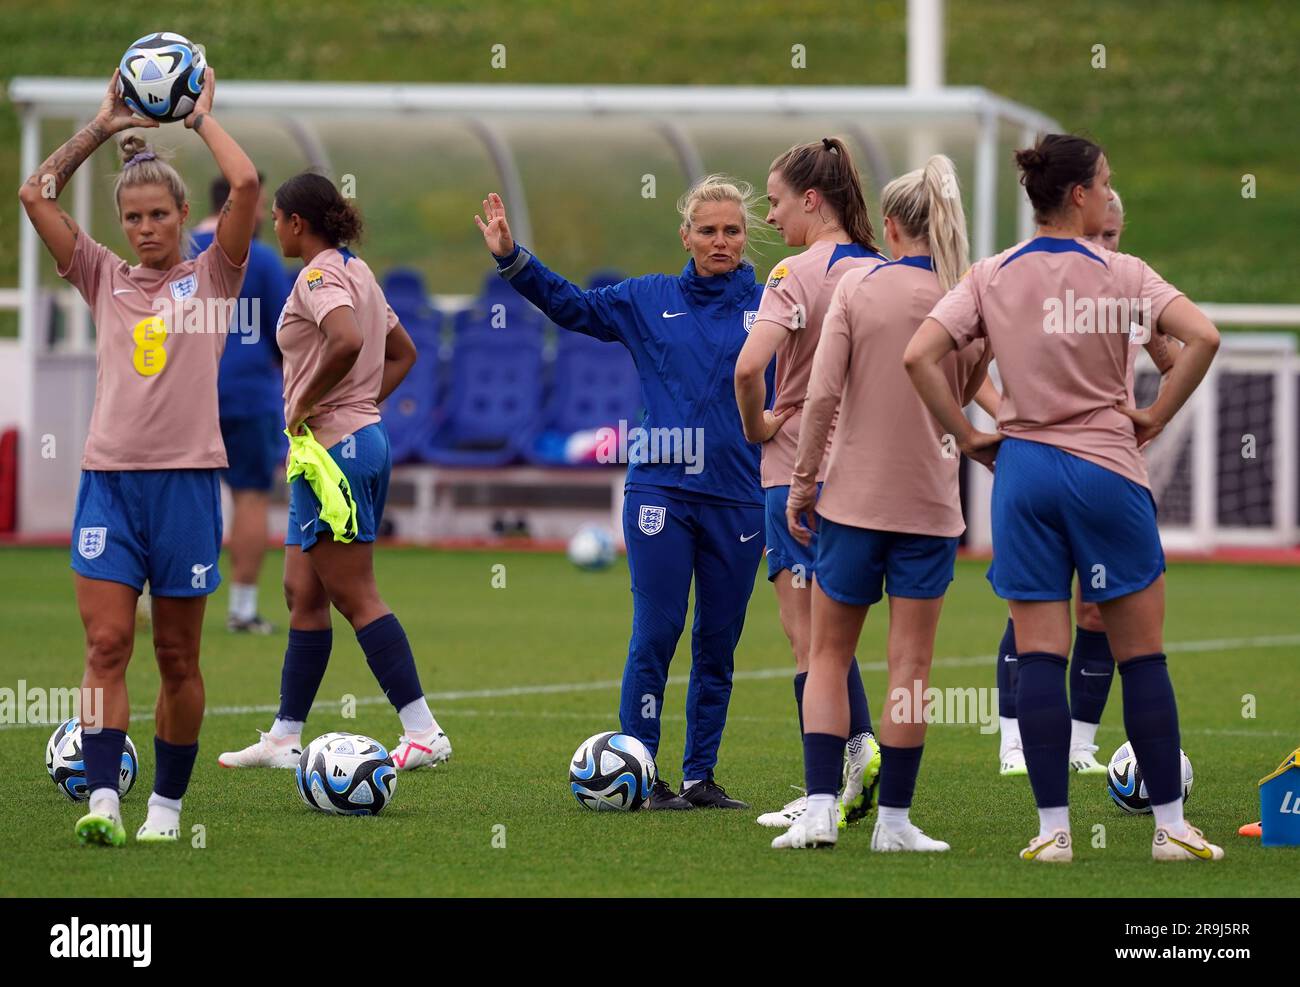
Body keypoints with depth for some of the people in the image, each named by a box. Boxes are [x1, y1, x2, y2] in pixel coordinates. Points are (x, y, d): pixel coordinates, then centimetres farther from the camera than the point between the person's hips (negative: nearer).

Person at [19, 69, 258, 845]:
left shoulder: (210, 277, 7)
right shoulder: (105, 279, 13)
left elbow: (246, 184, -6)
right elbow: (36, 195, 8)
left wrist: (201, 116, 7)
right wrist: (103, 127, 10)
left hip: (187, 476, -2)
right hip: (110, 476, 2)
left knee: (178, 655, 5)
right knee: (106, 644, -9)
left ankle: (169, 803, 14)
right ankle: (103, 797, -13)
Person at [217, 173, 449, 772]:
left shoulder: (318, 277, -14)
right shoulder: (357, 272, 16)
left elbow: (347, 342, -33)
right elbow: (404, 353, 23)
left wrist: (306, 403, -20)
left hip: (332, 446, -10)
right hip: (364, 436, 10)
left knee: (354, 596, -8)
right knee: (303, 592, 12)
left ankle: (423, 732, -9)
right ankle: (284, 738, 16)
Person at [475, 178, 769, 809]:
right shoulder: (649, 301, 8)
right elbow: (570, 305, 13)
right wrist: (511, 258, 4)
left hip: (739, 497, 1)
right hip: (660, 490, -1)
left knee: (719, 642, 6)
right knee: (655, 633, -6)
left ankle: (700, 776, 14)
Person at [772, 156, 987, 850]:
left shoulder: (858, 287, -5)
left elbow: (822, 394, -9)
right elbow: (967, 394, 9)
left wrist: (802, 482, -2)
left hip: (853, 497, -1)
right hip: (929, 504, 1)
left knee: (829, 655, 9)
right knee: (910, 665, 4)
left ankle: (821, 807, -1)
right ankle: (893, 819, 4)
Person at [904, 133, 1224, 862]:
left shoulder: (992, 277, 3)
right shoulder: (1118, 274, -5)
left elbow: (920, 356, -5)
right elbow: (1203, 337, -18)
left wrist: (968, 438, 3)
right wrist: (1155, 419, -6)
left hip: (1023, 471, 3)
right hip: (1107, 469, -3)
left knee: (1039, 656, 3)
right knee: (1142, 656, 5)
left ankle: (1054, 829, 1)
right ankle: (1171, 825, 6)